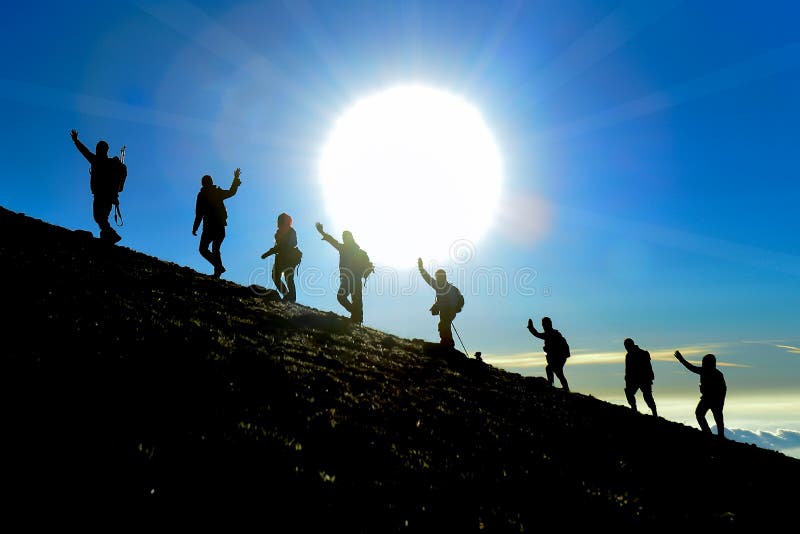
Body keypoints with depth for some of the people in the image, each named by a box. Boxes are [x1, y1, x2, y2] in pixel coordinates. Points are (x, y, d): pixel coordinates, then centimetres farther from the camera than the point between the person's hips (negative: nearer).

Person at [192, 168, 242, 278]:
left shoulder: (202, 195, -5)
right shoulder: (218, 192, 7)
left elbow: (199, 214, -8)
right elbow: (232, 192, 25)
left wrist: (195, 228, -3)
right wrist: (236, 178, 36)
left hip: (210, 226, -5)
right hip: (221, 227, 5)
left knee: (203, 249, 1)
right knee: (215, 249, 16)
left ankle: (219, 266, -19)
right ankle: (217, 271, 5)